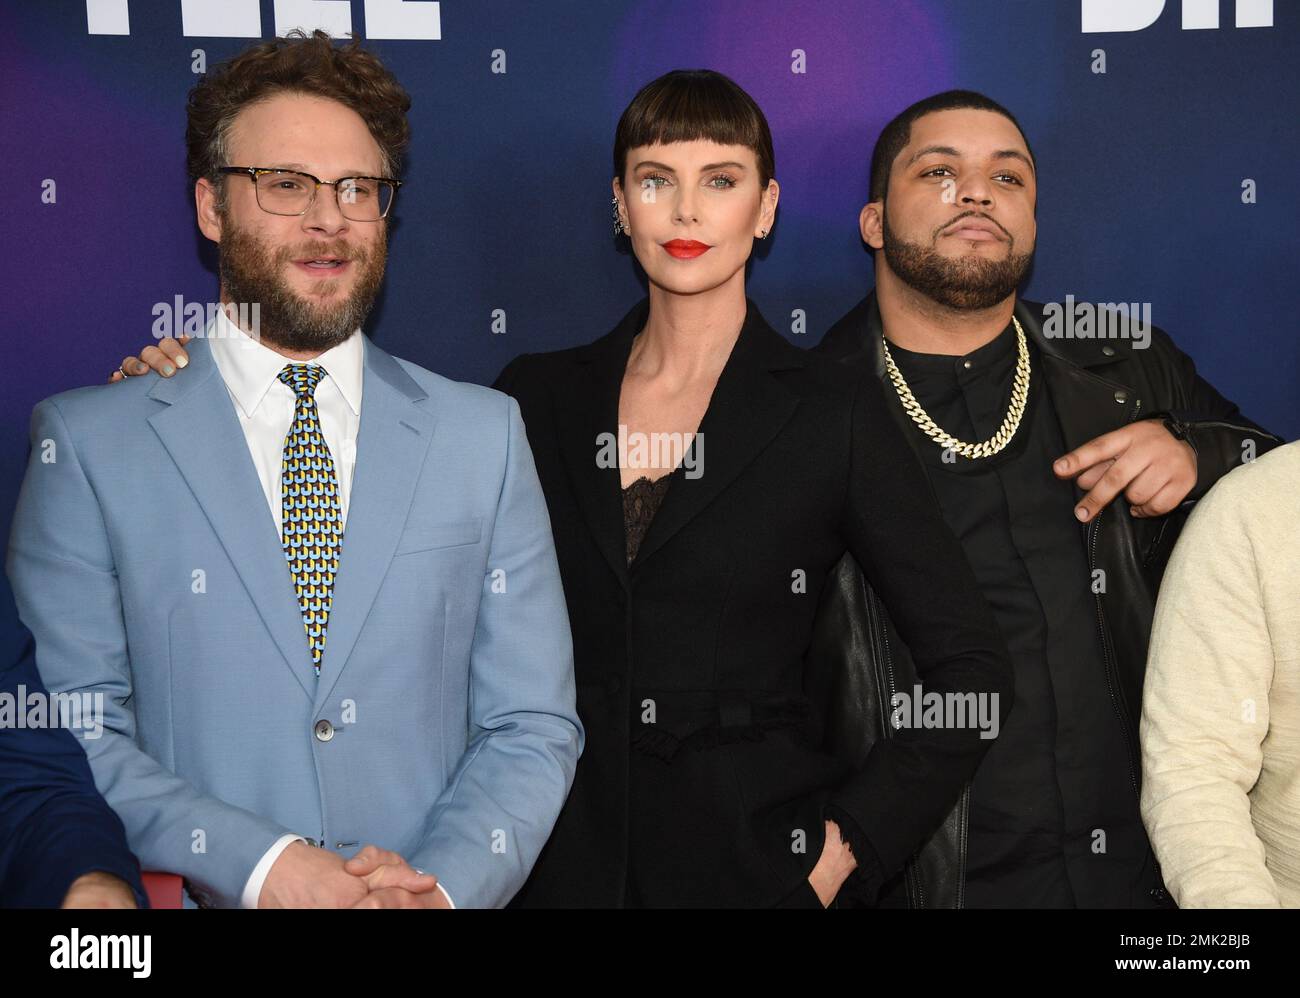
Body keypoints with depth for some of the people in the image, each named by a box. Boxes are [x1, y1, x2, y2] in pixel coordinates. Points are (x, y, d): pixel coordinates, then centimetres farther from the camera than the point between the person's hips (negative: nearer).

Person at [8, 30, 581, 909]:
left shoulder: (483, 434, 0)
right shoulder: (88, 443, -4)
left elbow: (533, 727, -1)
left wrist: (442, 883, -17)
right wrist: (265, 869, -19)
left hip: (441, 888, 2)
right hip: (201, 900, -1)